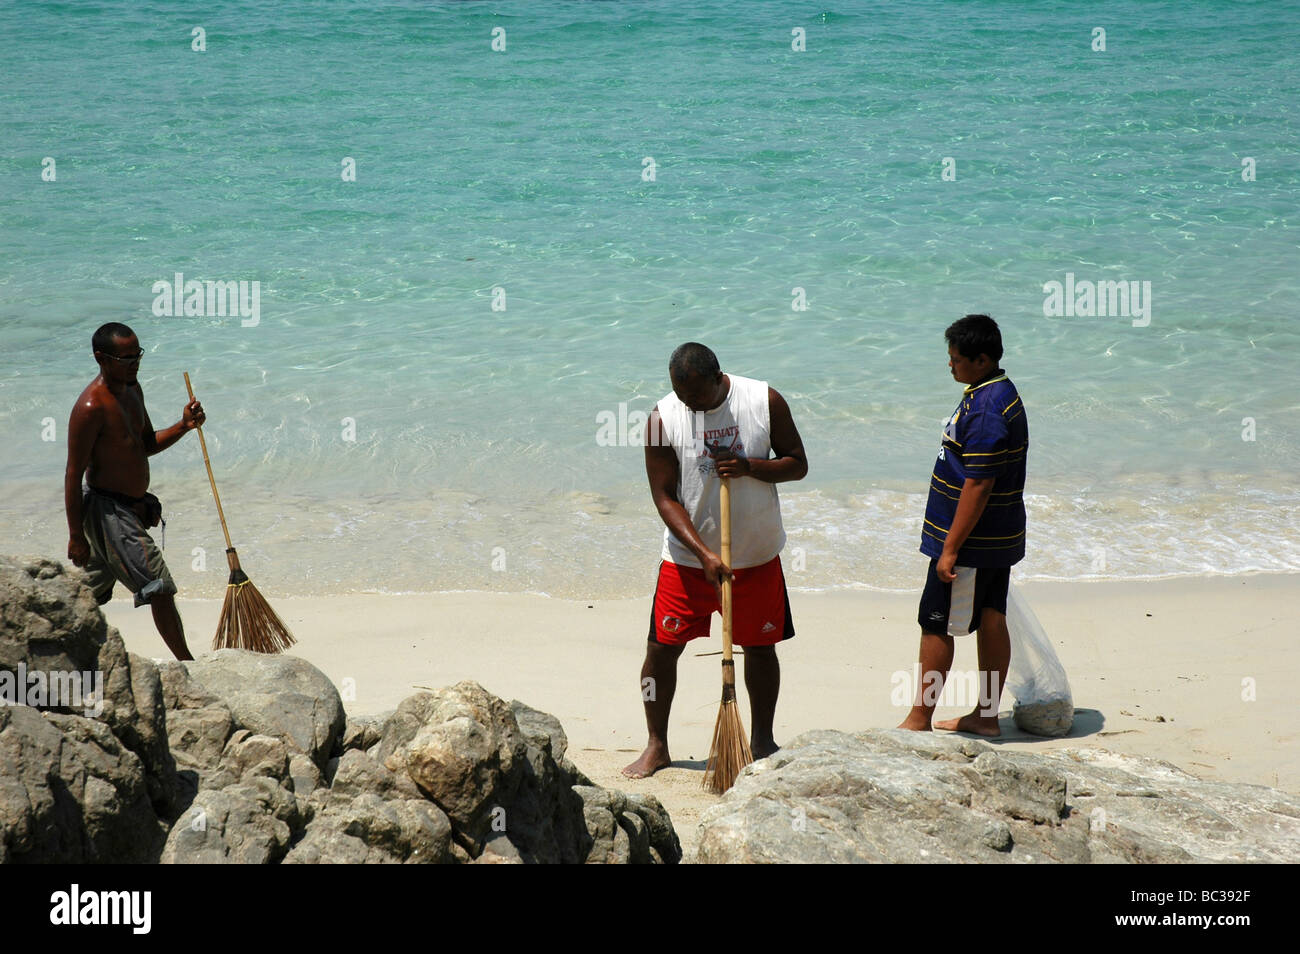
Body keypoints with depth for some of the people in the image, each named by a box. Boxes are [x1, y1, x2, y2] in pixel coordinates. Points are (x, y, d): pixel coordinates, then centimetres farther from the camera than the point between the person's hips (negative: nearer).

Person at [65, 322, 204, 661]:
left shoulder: (132, 389, 7)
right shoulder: (91, 407, -23)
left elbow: (148, 445, 18)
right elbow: (73, 474, -20)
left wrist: (184, 426, -2)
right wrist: (76, 536, -19)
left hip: (131, 506, 10)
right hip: (107, 509, -10)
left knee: (92, 591, 19)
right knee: (159, 587, -9)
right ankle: (187, 664, -1)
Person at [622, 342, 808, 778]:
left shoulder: (765, 401, -9)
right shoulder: (663, 418, -12)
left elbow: (798, 464, -2)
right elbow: (664, 497, -11)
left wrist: (749, 467, -21)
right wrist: (704, 553, -21)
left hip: (756, 555, 1)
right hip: (688, 556, -1)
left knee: (760, 646, 10)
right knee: (661, 647, 0)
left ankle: (762, 741, 28)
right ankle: (656, 746, 15)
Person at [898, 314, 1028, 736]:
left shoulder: (985, 409, -23)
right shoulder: (1003, 394, 10)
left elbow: (978, 485, -25)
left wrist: (950, 548, -22)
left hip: (972, 542, -10)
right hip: (998, 540, 10)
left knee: (935, 624, -2)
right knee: (991, 621, 13)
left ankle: (919, 719, 5)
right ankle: (986, 716, 21)